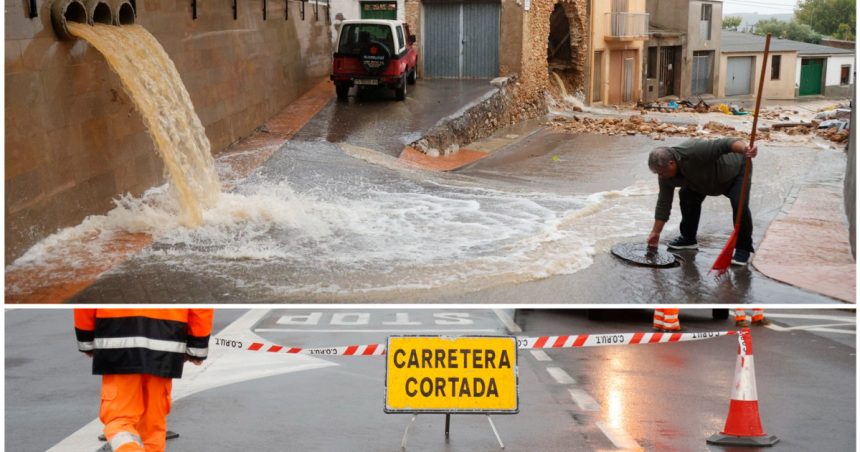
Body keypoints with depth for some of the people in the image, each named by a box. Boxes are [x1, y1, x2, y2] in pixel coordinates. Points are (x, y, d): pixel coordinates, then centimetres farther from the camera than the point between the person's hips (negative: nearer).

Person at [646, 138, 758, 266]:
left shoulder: (694, 152, -39)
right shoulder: (666, 175, -15)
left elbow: (724, 144, -43)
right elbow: (663, 203, -8)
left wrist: (745, 149, -60)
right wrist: (655, 232, -5)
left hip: (735, 169, -7)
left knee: (739, 204, -23)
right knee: (687, 196, 2)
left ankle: (744, 249, -12)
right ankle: (688, 238, 15)